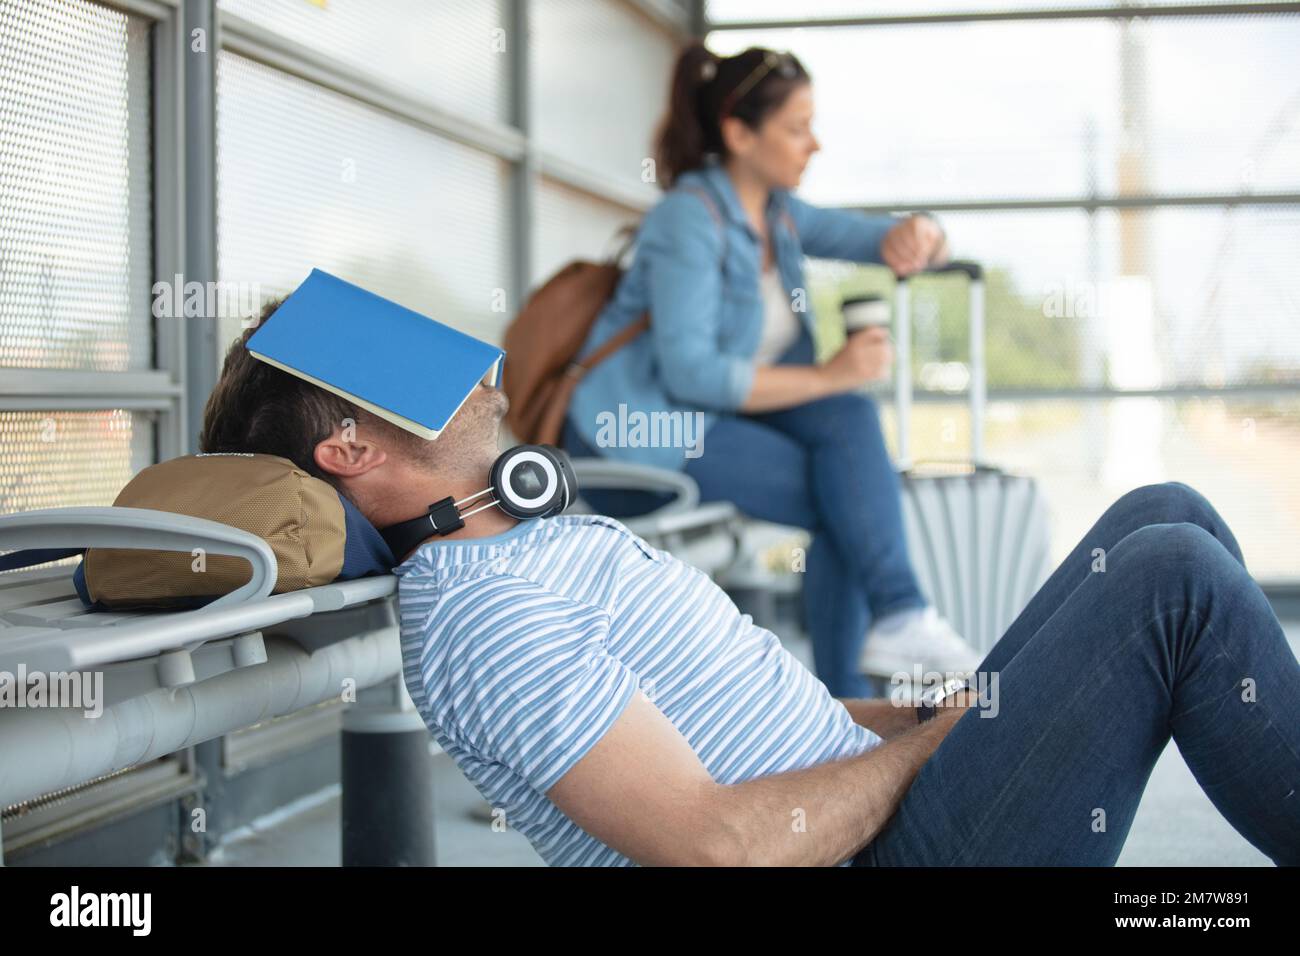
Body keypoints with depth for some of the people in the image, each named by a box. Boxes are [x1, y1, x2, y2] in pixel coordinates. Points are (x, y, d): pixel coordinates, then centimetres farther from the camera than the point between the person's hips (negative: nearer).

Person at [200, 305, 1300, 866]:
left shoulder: (553, 546, 16)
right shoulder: (479, 612, -18)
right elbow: (718, 846, -26)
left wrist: (936, 714, 9)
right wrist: (934, 740, -13)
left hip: (881, 793, 10)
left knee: (1163, 515, 5)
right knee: (1174, 578, -17)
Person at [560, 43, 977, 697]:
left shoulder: (779, 212, 8)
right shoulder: (691, 218, -16)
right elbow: (689, 372, -24)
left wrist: (917, 236, -14)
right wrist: (828, 376, -22)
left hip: (717, 415, 7)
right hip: (640, 436, -7)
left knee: (850, 419, -19)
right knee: (840, 500, -21)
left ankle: (898, 616, -24)